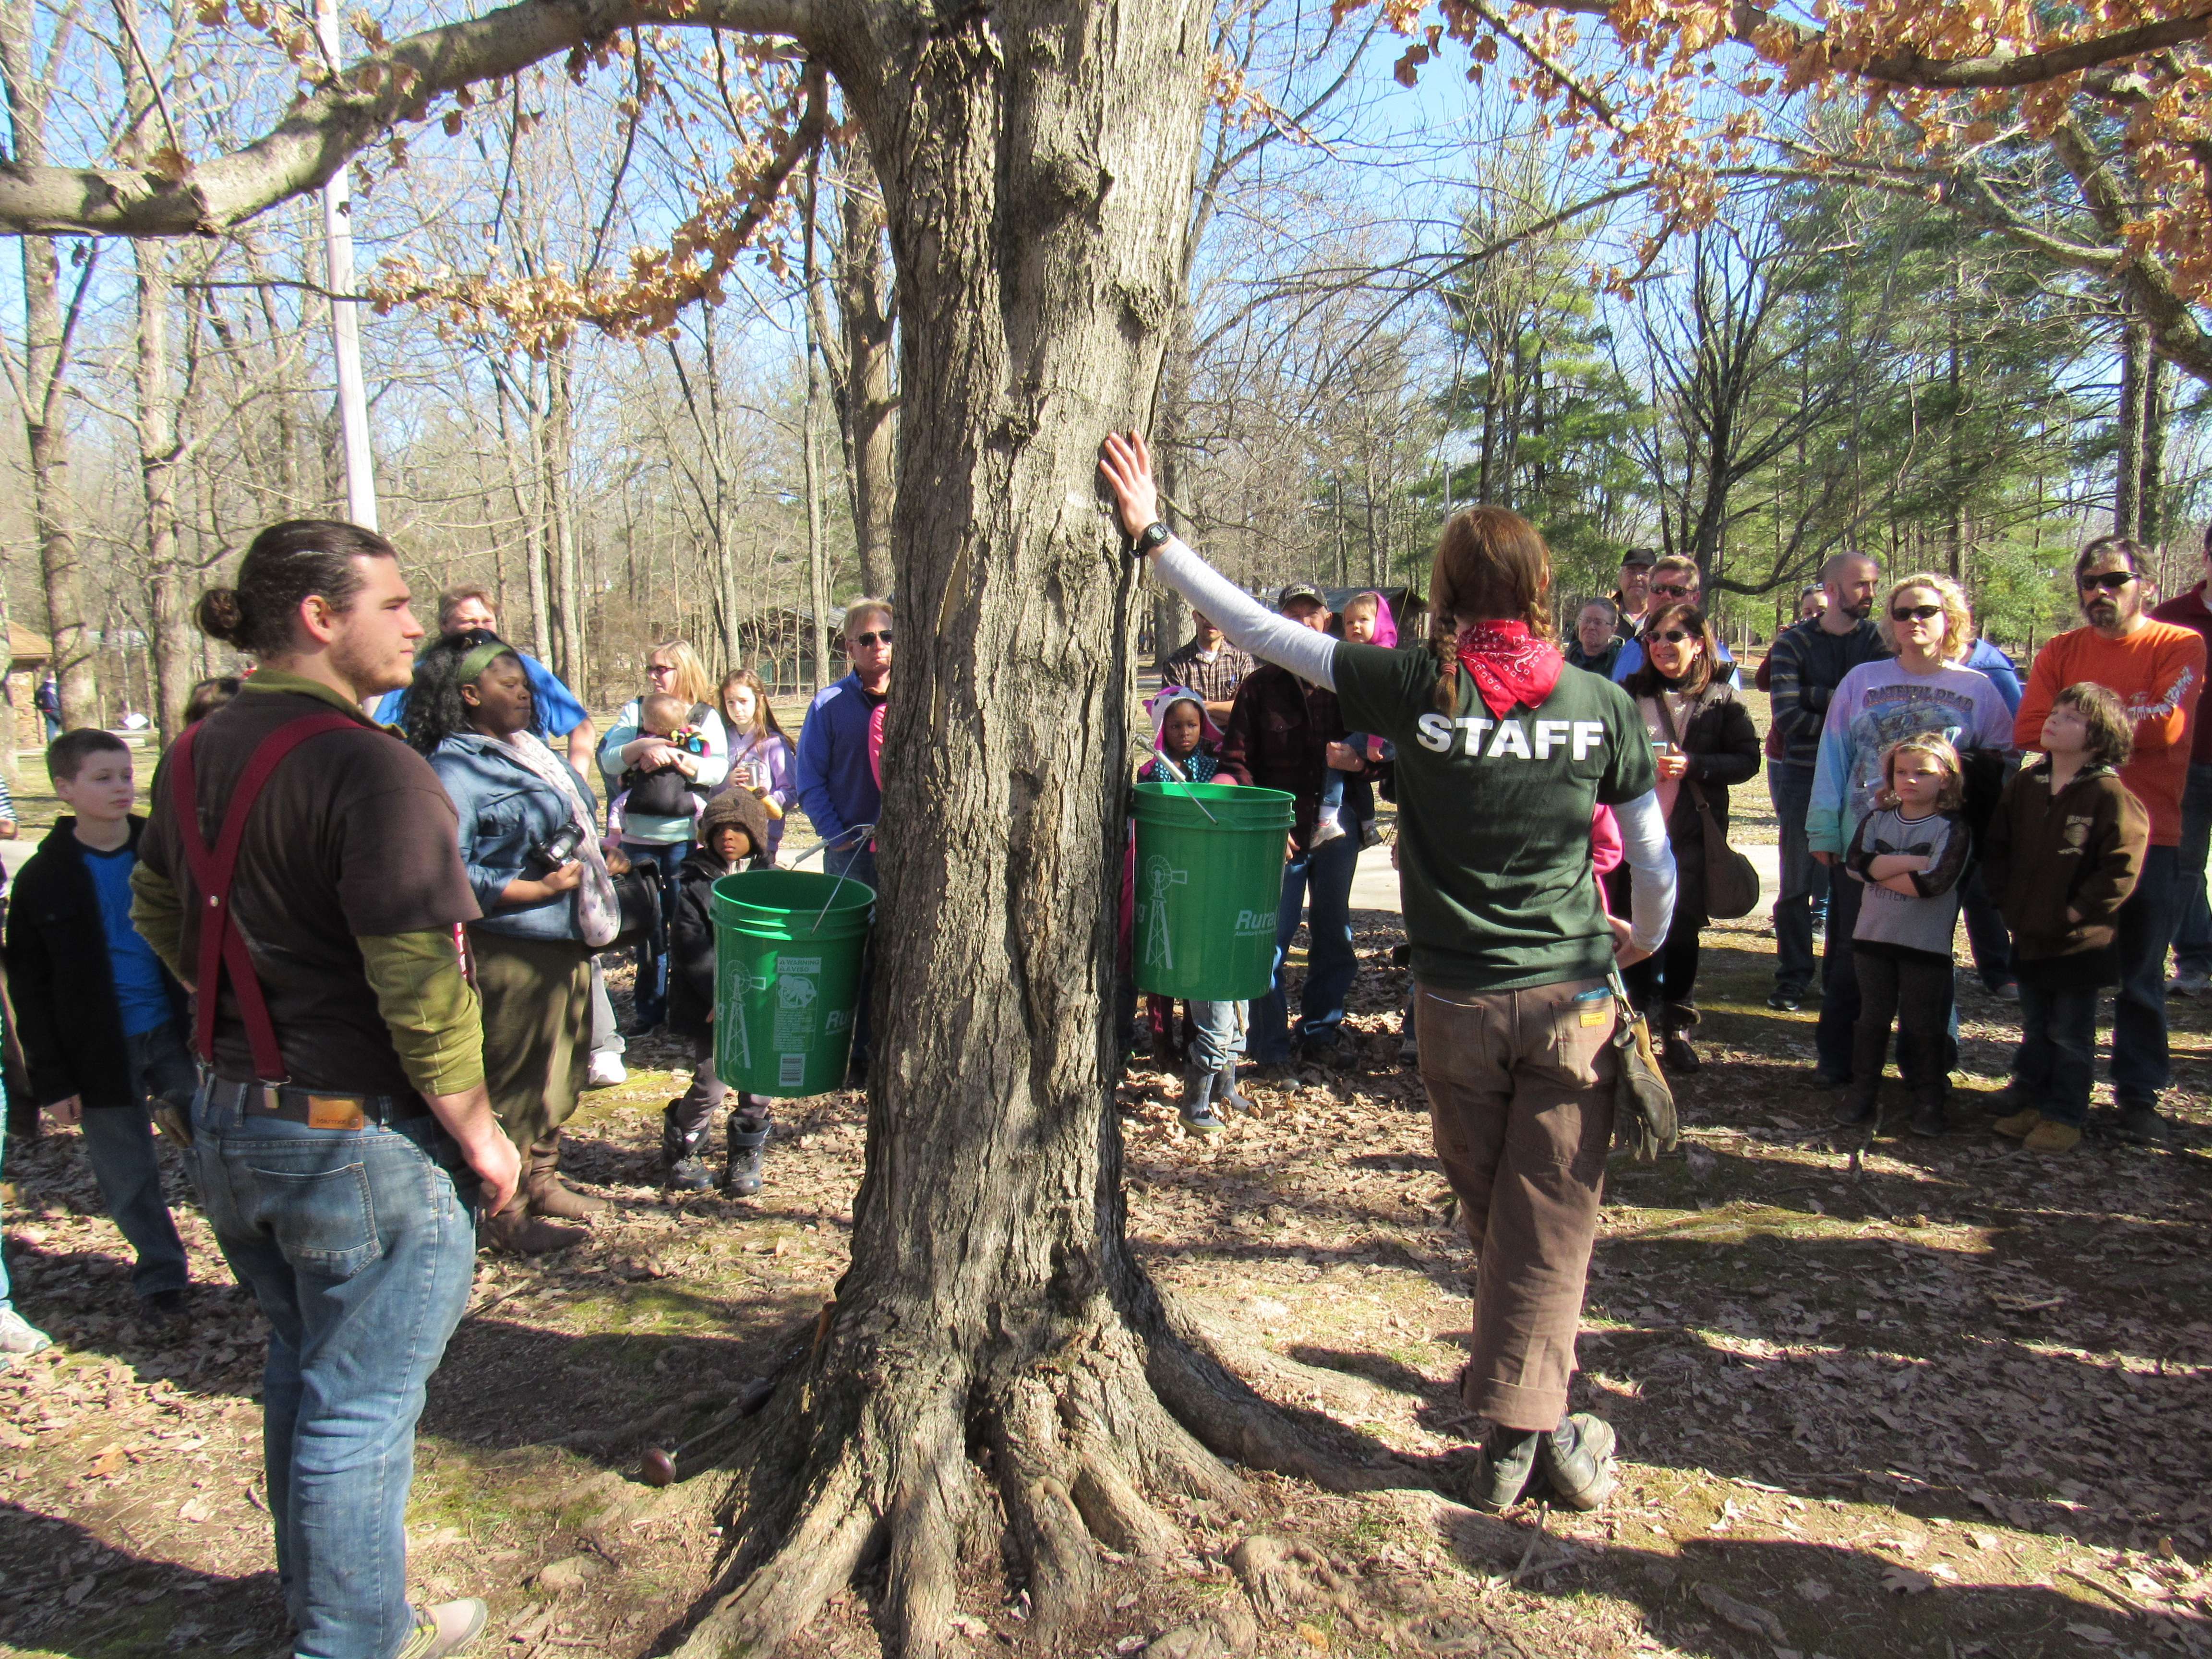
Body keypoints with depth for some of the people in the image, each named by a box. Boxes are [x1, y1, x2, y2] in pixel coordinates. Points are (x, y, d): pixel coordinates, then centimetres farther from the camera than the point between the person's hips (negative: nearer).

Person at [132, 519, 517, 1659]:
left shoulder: (195, 755, 4)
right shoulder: (370, 767, -23)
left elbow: (159, 917, 16)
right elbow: (422, 988, -24)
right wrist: (481, 1135, -13)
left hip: (226, 1126, 9)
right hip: (362, 1144, -9)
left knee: (301, 1370, 26)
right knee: (360, 1407, 9)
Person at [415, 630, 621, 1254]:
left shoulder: (528, 748, 13)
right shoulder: (451, 771, -16)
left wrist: (597, 861, 10)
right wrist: (540, 889, -22)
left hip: (565, 940, 9)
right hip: (510, 952, -9)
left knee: (560, 1072, 20)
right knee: (513, 1082, 1)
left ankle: (541, 1180, 36)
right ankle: (504, 1213, 15)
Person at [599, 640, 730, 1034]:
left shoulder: (706, 716, 4)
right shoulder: (634, 711, 9)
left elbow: (718, 769, -8)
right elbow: (609, 759, -3)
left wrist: (672, 757, -21)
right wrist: (643, 747, -20)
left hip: (686, 835, -2)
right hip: (639, 835, 2)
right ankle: (648, 1004, 20)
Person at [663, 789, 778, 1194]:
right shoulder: (695, 884, -2)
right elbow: (690, 951, -9)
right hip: (709, 1007, -3)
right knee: (711, 1084, -3)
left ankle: (745, 1156, 25)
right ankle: (679, 1153, 21)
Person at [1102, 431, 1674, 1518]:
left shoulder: (1414, 688, -8)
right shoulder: (1600, 705, -3)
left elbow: (1261, 629, -4)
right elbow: (1656, 870, 4)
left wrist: (1150, 534, 3)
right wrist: (1641, 941, 26)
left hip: (1458, 1002, 0)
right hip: (1572, 1000, 0)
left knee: (1492, 1217, 17)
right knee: (1551, 1221, 10)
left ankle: (1517, 1435, 29)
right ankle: (1532, 1432, 15)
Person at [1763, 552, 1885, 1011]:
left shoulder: (1877, 641, 4)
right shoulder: (1793, 642, 0)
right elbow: (1787, 715, -11)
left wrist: (1816, 696, -17)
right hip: (1802, 772, -1)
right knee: (1797, 882, 4)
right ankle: (1793, 976, 14)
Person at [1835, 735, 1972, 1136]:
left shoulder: (1952, 829, -8)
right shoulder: (1876, 820, 4)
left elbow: (1932, 883, -22)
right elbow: (1854, 863, -13)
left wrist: (1879, 869, -12)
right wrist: (1913, 862, -18)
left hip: (1926, 944, -3)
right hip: (1873, 937, 3)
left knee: (1923, 1024, 8)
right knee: (1873, 1017, 12)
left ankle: (1929, 1100, 20)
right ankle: (1863, 1092, 21)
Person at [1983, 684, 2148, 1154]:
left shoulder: (2109, 794, -15)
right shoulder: (2023, 785, 3)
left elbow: (2122, 867, -16)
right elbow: (1997, 847, 11)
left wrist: (2077, 912, -15)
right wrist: (2008, 899, 1)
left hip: (2080, 941, -5)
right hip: (2029, 935, 5)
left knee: (2071, 1035, 7)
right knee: (2034, 1028, 17)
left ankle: (2065, 1116, 18)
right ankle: (2027, 1103, 29)